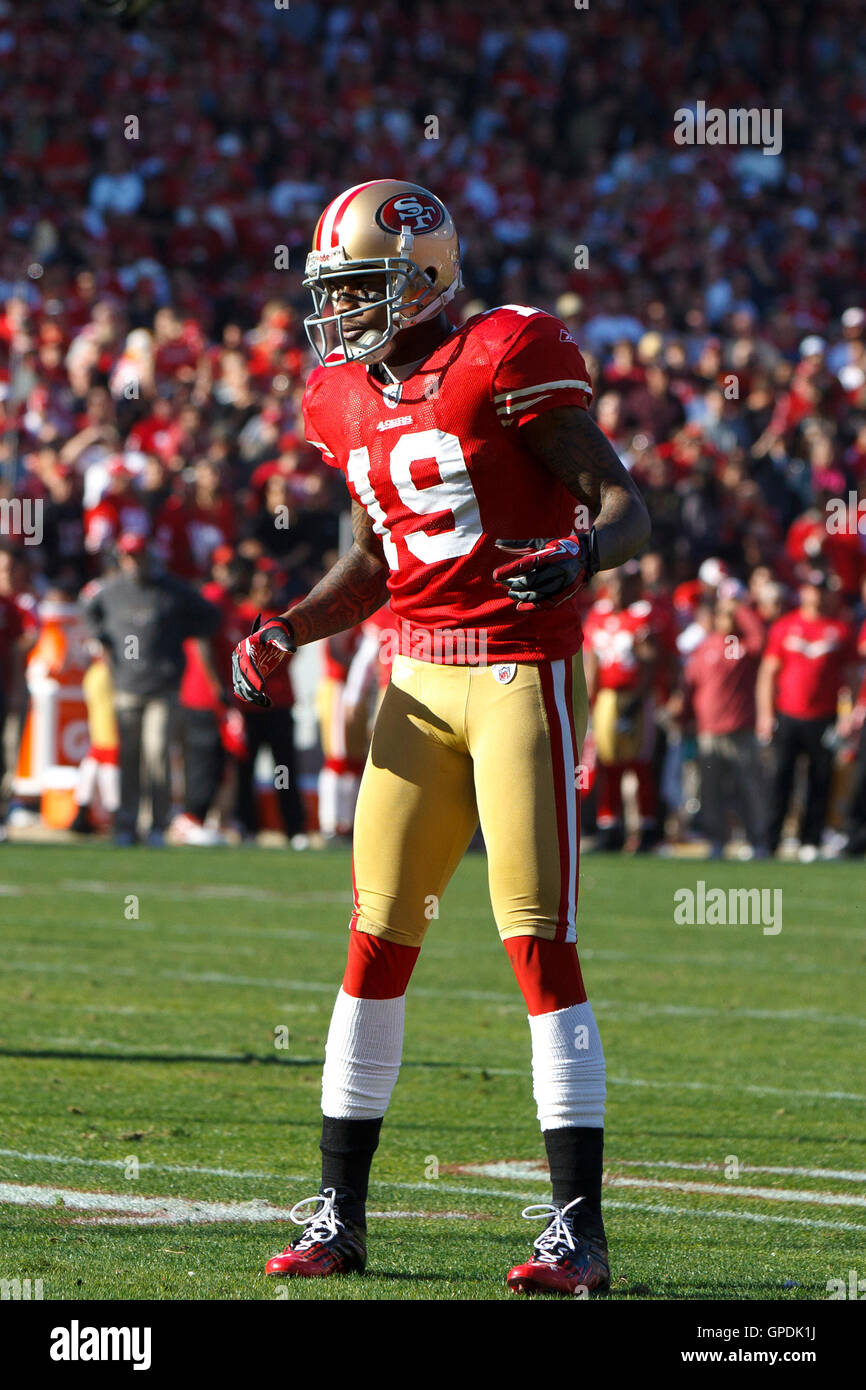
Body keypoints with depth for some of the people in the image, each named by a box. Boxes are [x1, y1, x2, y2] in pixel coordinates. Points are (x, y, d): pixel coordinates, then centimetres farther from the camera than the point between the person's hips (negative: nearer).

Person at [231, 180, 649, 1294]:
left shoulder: (504, 363, -11)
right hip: (421, 682, 7)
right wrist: (284, 635, 10)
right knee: (376, 939, 5)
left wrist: (578, 554, -29)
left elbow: (625, 507, -9)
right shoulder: (350, 402, 11)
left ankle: (578, 1227, -6)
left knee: (538, 939, -9)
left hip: (525, 677, -7)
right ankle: (338, 1213, 11)